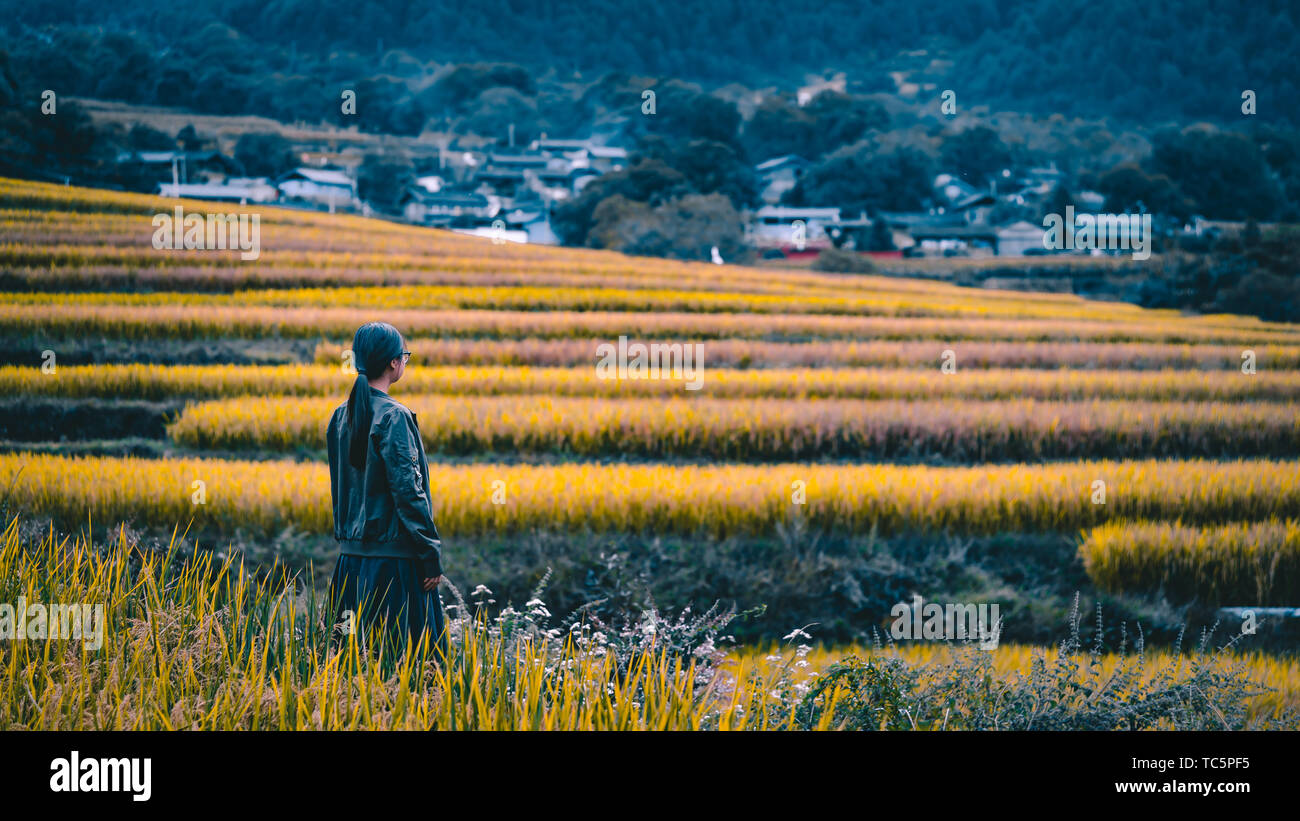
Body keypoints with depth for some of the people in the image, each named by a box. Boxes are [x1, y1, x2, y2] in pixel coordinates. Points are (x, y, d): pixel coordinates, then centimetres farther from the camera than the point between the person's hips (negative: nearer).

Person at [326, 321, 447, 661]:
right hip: (394, 557, -8)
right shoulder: (393, 417, -14)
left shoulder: (341, 417, 9)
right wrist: (431, 553, -12)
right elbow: (407, 490, -17)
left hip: (352, 556, 8)